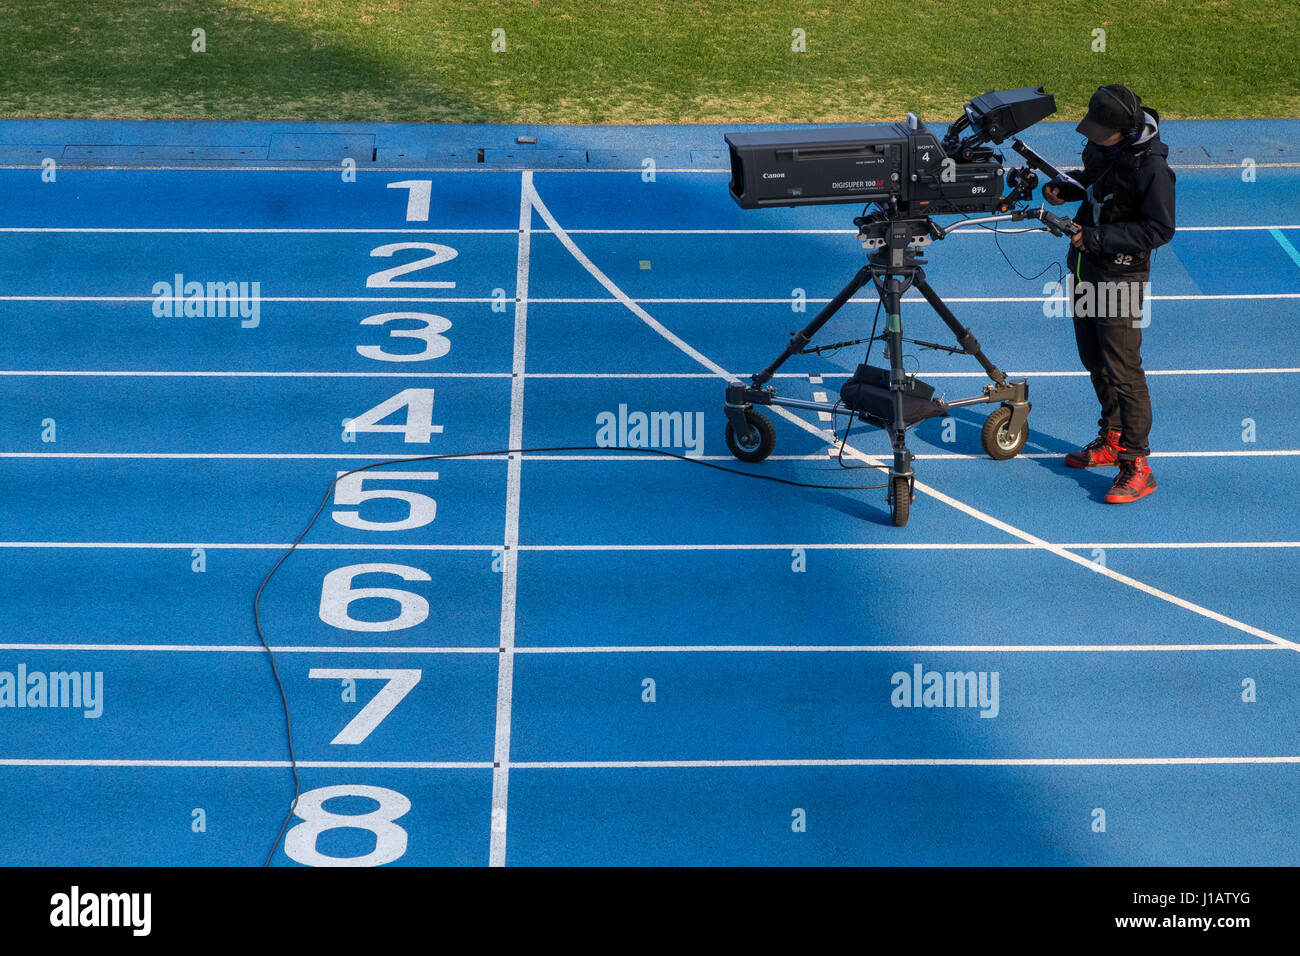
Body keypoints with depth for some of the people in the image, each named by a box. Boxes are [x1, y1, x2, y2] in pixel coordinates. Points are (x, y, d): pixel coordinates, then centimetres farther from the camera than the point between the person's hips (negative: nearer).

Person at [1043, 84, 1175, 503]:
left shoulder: (1150, 167, -23)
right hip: (1085, 265, 9)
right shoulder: (1100, 147, 1)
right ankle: (1112, 439, 36)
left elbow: (1160, 228, -21)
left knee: (1123, 370, -8)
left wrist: (1098, 237, -24)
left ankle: (1136, 466, -3)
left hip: (1121, 275, -9)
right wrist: (1064, 188, 0)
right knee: (1094, 360, 19)